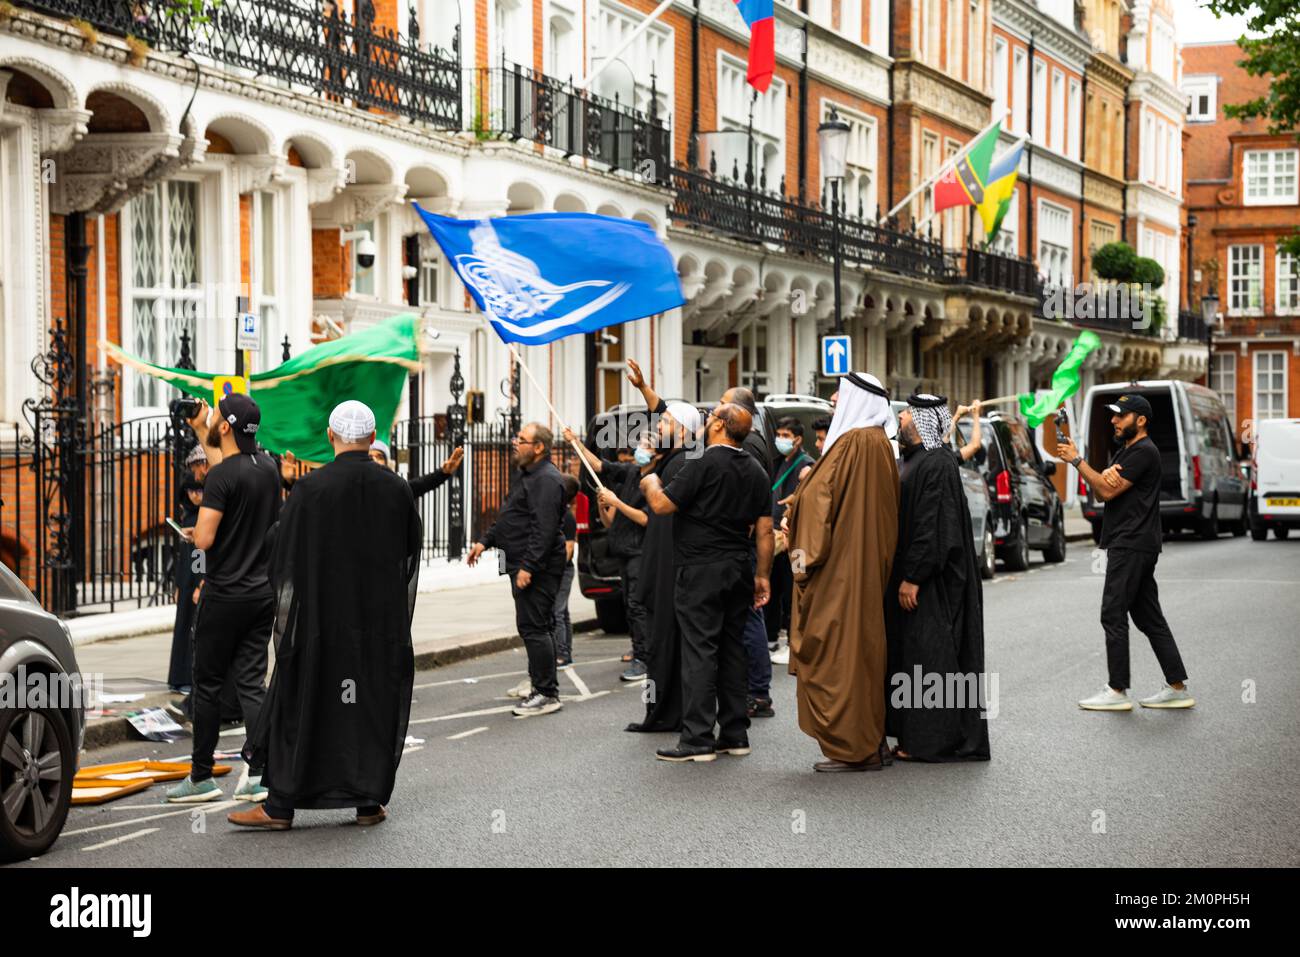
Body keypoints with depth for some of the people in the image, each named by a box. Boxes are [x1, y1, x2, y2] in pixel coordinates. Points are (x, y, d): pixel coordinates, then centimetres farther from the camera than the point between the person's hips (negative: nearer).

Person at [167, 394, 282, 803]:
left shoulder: (222, 477, -17)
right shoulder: (267, 466, 8)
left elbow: (204, 538, -19)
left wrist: (192, 531, 2)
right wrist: (200, 431, 33)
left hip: (224, 596, -7)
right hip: (263, 593, 7)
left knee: (207, 684, 3)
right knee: (251, 682, 6)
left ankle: (201, 778, 9)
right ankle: (259, 776, -1)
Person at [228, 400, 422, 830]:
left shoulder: (311, 488, -11)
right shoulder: (396, 489, -2)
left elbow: (286, 557, -5)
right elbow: (411, 556, 8)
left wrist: (287, 615, 8)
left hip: (320, 618, -2)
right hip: (382, 619, 2)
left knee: (300, 710, 5)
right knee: (375, 708, 11)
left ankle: (280, 805, 7)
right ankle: (370, 801, 13)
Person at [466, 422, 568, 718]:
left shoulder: (546, 480, -16)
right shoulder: (528, 475, 19)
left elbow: (544, 529, -24)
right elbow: (508, 518, 28)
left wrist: (528, 566, -27)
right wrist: (485, 541, 22)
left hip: (537, 567, -11)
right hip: (523, 564, 11)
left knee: (533, 627, -10)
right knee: (538, 627, 14)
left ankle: (546, 694, -8)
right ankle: (541, 686, 21)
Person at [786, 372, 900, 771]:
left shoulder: (853, 442, -15)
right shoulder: (880, 442, 14)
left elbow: (822, 498, -18)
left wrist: (807, 554, -15)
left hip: (841, 570, -10)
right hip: (868, 568, 10)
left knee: (840, 649, -6)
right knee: (863, 646, 12)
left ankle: (854, 748, -4)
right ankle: (871, 743, 17)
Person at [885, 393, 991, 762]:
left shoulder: (936, 464, -17)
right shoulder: (917, 461, 15)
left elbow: (933, 527, -23)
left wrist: (912, 578, -23)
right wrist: (906, 576, 18)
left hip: (931, 582, -10)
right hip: (914, 577, 10)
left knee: (929, 659, -6)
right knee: (912, 656, 11)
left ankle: (933, 742, -1)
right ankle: (915, 737, 16)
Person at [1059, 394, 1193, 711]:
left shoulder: (1144, 452, -11)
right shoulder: (1125, 451, 22)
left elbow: (1109, 491, -16)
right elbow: (1102, 491, 14)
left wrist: (1076, 459, -14)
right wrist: (1107, 477, -10)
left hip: (1132, 547, -10)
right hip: (1127, 545, 10)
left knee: (1113, 616, -9)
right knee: (1149, 617, 10)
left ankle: (1117, 691, -6)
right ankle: (1177, 688, 12)